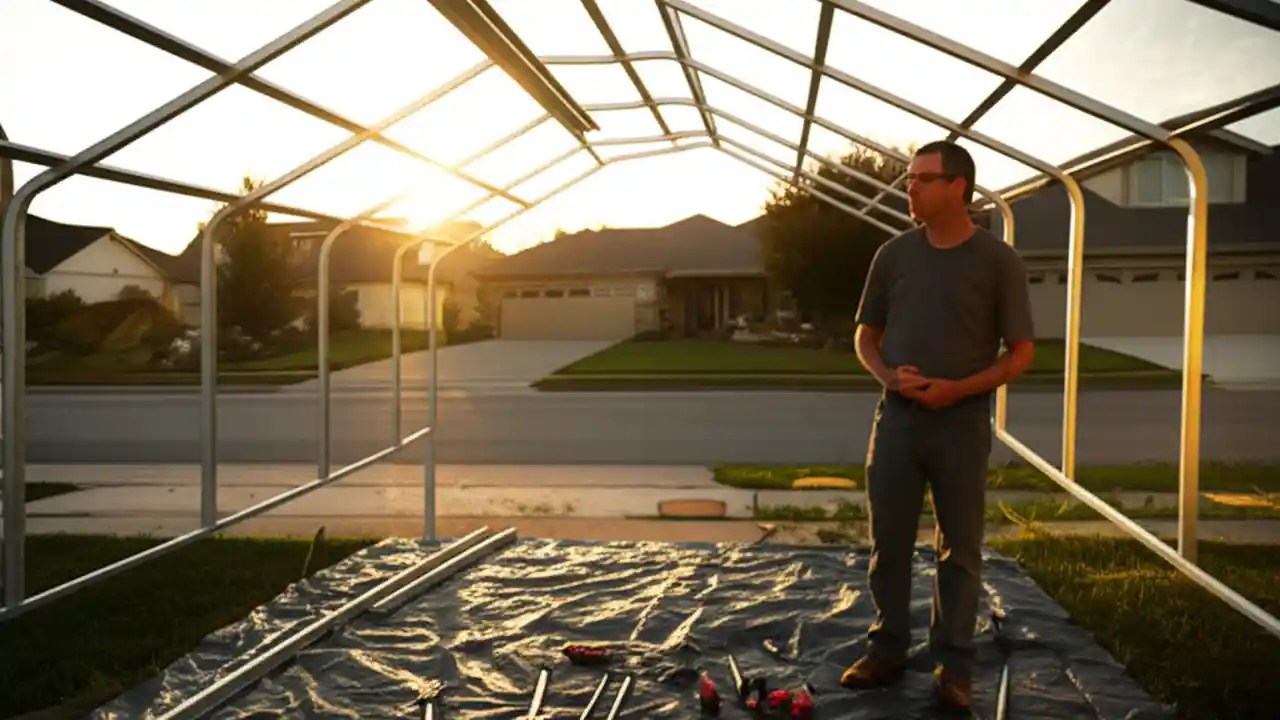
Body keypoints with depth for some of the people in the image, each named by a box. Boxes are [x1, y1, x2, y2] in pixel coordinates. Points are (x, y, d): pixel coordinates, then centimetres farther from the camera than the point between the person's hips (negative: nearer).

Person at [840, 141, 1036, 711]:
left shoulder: (997, 261, -3)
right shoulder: (893, 255, 5)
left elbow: (1021, 352, -2)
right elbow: (866, 336, 12)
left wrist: (959, 388, -16)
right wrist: (889, 377, -9)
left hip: (962, 421, -2)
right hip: (897, 417, 3)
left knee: (959, 548, 6)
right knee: (888, 542, 8)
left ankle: (953, 662, 19)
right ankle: (887, 649, 22)